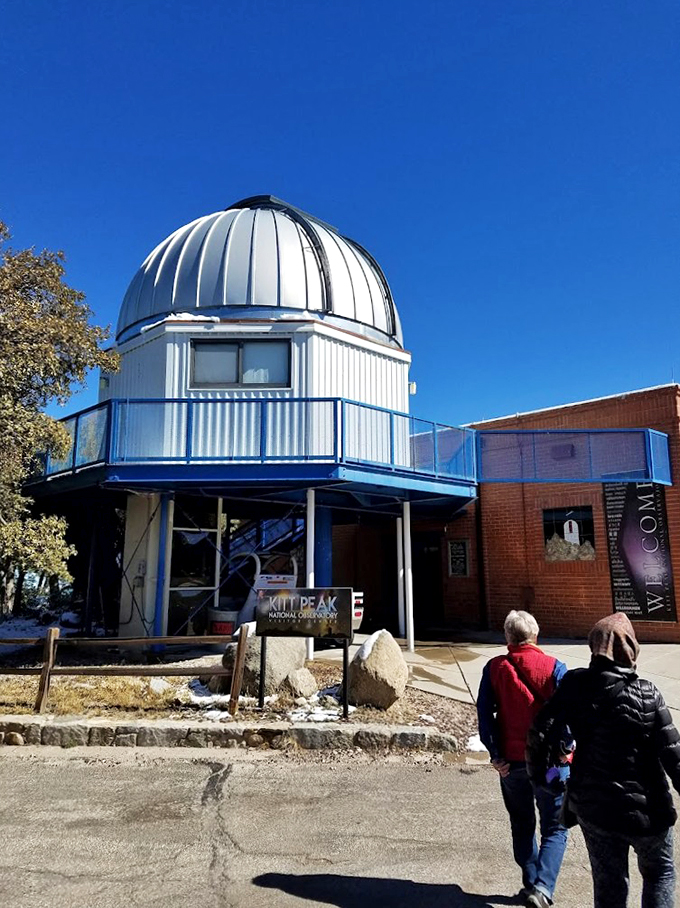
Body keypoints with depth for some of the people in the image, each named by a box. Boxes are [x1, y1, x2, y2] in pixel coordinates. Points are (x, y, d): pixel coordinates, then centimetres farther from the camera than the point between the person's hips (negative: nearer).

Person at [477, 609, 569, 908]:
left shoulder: (494, 668, -5)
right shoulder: (554, 668, -10)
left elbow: (484, 714, -7)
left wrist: (496, 755, -2)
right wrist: (563, 749, -1)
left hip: (511, 762, 2)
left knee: (522, 827, 20)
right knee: (555, 828, 11)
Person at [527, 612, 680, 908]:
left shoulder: (574, 685, -11)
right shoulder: (646, 695, -19)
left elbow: (540, 731, -12)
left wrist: (536, 771, 3)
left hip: (592, 806, 3)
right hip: (644, 807, -2)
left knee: (608, 884, 20)